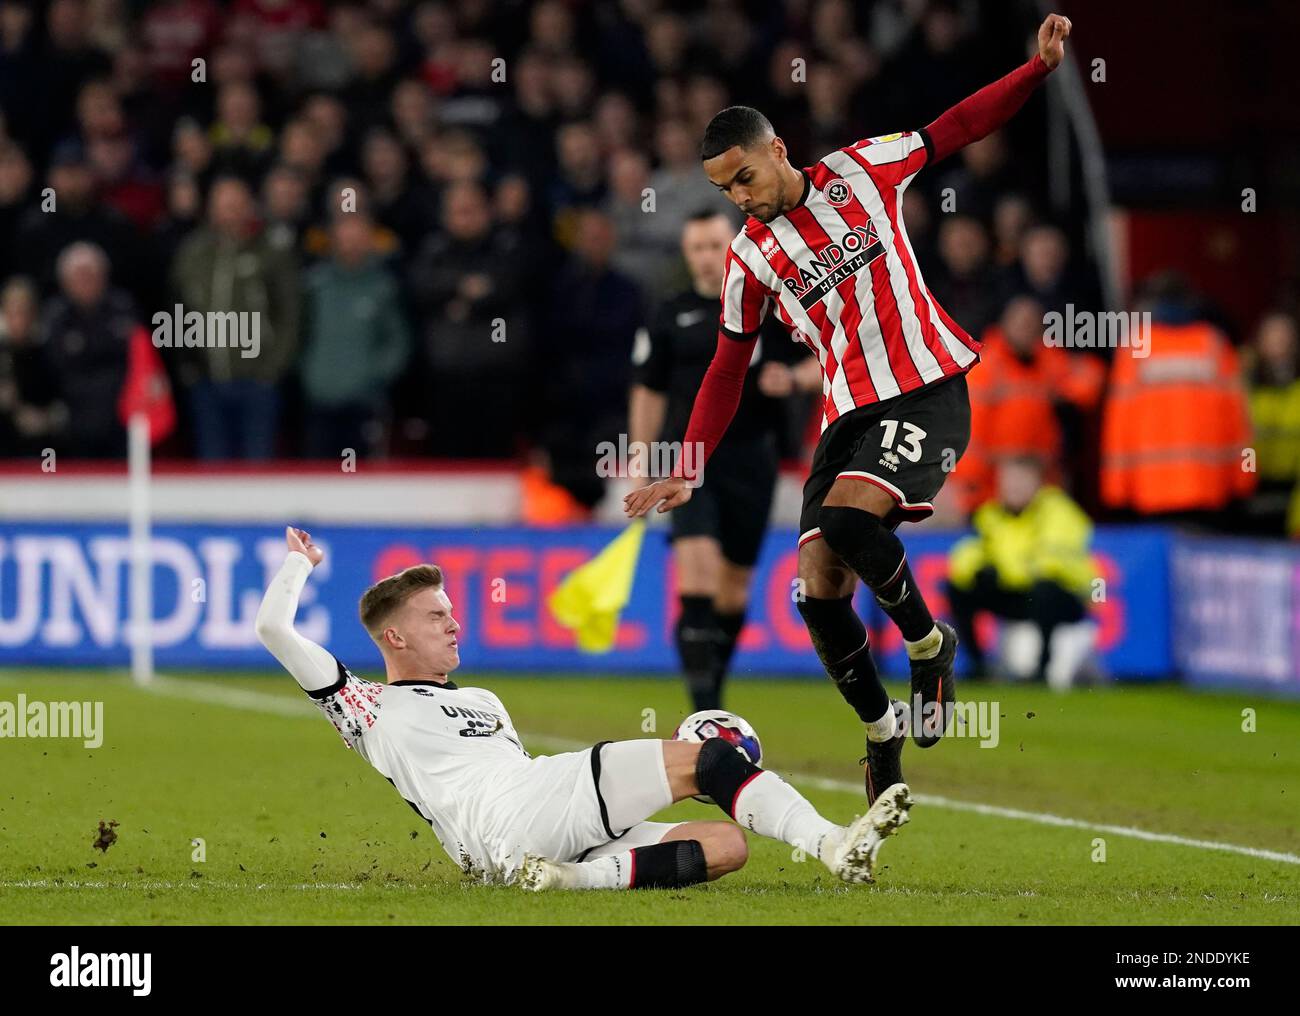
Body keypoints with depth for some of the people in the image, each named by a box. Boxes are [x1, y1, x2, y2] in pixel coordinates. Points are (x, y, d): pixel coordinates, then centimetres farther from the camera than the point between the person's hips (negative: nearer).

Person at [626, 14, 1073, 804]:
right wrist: (688, 471, 10)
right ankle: (882, 732, 11)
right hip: (851, 412, 4)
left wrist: (1039, 67, -1)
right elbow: (729, 371, 14)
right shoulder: (750, 258, 6)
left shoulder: (861, 171, 0)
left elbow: (957, 128, 9)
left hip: (928, 391, -4)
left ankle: (930, 643, -4)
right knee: (819, 588, -7)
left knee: (847, 517, -28)